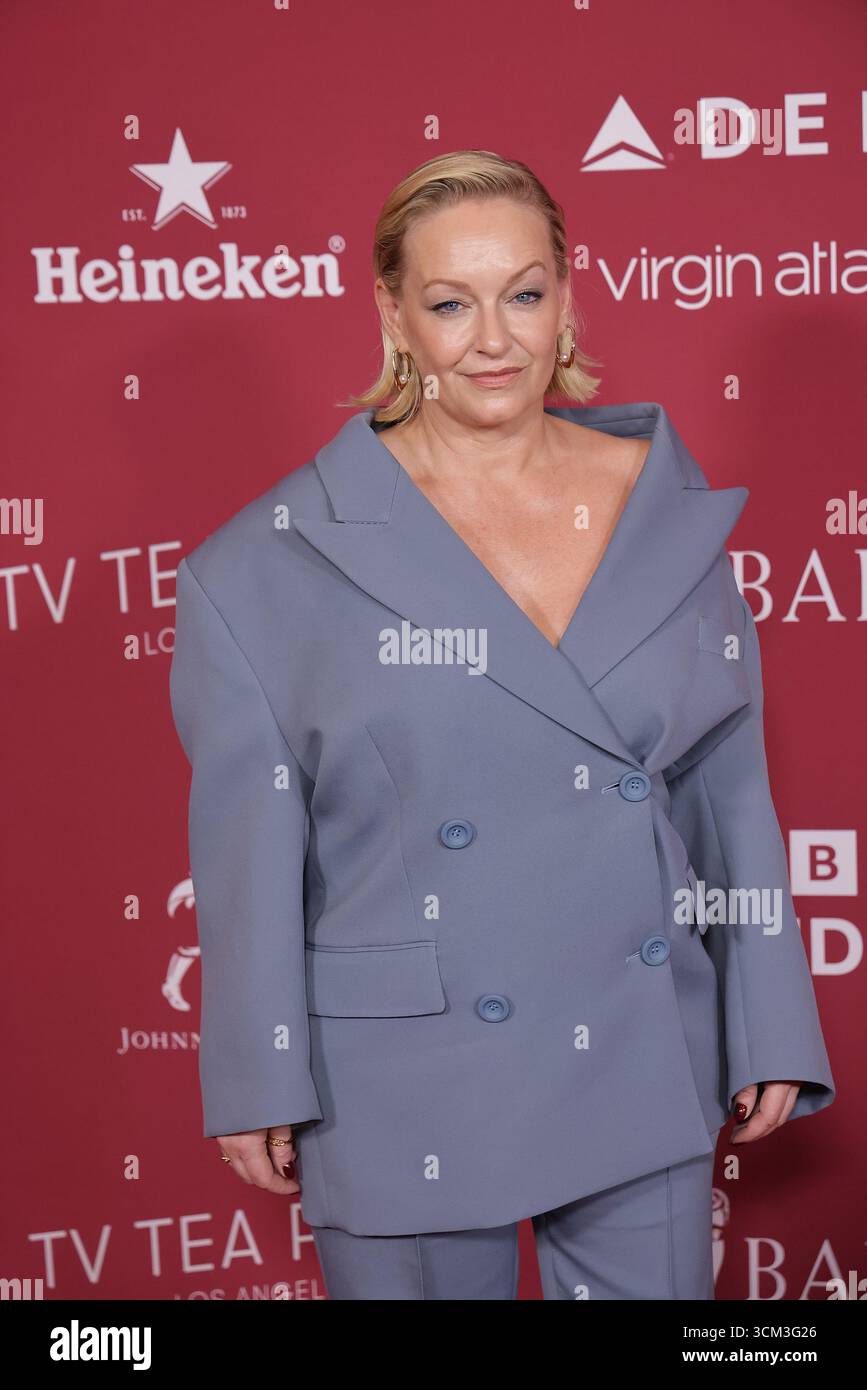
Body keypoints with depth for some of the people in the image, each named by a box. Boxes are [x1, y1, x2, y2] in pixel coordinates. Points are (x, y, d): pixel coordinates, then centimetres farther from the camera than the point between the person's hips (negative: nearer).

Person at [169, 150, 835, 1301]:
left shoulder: (673, 509, 0)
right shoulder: (277, 558, -9)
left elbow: (731, 791, 4)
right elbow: (250, 846, -5)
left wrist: (769, 1031, 5)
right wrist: (259, 1079, -4)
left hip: (646, 1068, 3)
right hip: (407, 1097, -2)